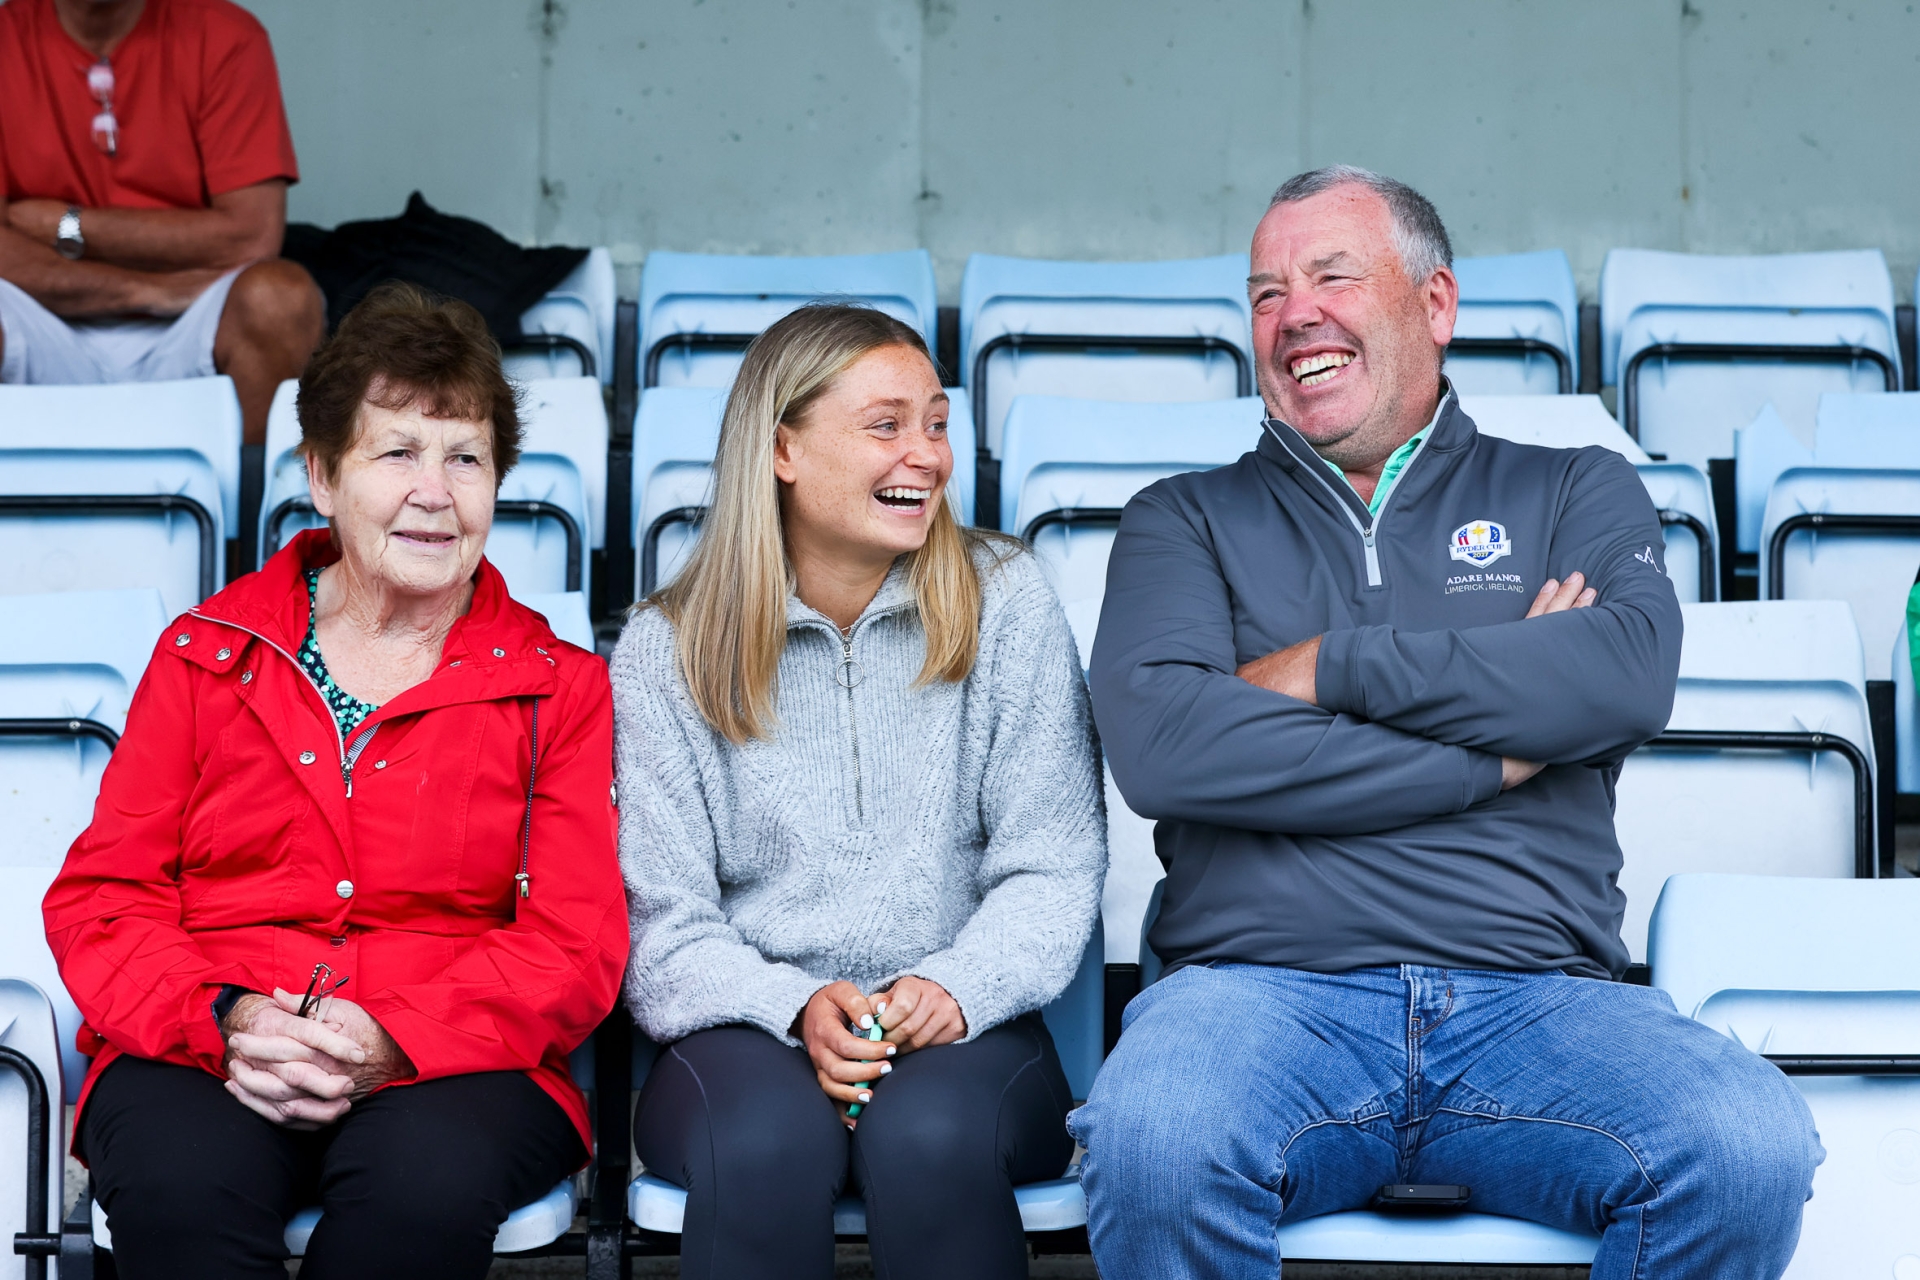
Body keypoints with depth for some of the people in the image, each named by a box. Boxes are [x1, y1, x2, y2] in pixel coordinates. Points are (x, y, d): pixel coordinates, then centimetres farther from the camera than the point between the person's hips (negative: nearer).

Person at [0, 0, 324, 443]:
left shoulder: (224, 36, 0)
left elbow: (253, 237, -10)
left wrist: (62, 224, -7)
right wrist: (149, 289, -16)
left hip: (188, 336, 0)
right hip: (48, 336, 0)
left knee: (279, 298, -32)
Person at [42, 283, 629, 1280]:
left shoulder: (559, 688, 12)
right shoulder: (203, 656, 15)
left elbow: (576, 945, 2)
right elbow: (101, 896, 8)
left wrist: (394, 1044, -17)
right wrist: (223, 1021, -14)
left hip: (455, 1062, 0)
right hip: (198, 1055, 0)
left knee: (431, 1179, -35)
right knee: (181, 1180, -35)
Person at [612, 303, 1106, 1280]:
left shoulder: (1005, 604, 4)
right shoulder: (666, 650, 3)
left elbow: (1051, 870, 1)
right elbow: (663, 925, -1)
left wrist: (956, 987, -18)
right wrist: (798, 1009, -19)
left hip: (962, 1028, 0)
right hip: (750, 1028, 0)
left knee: (931, 1133, -34)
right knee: (764, 1144, -34)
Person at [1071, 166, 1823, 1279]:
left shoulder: (1573, 494, 20)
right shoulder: (1189, 519, 17)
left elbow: (1629, 677, -3)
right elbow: (1160, 745, -4)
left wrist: (1331, 668, -3)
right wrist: (1495, 756, -3)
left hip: (1537, 1000, 1)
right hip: (1265, 987, -1)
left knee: (1752, 1154, -29)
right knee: (1153, 1149, -35)